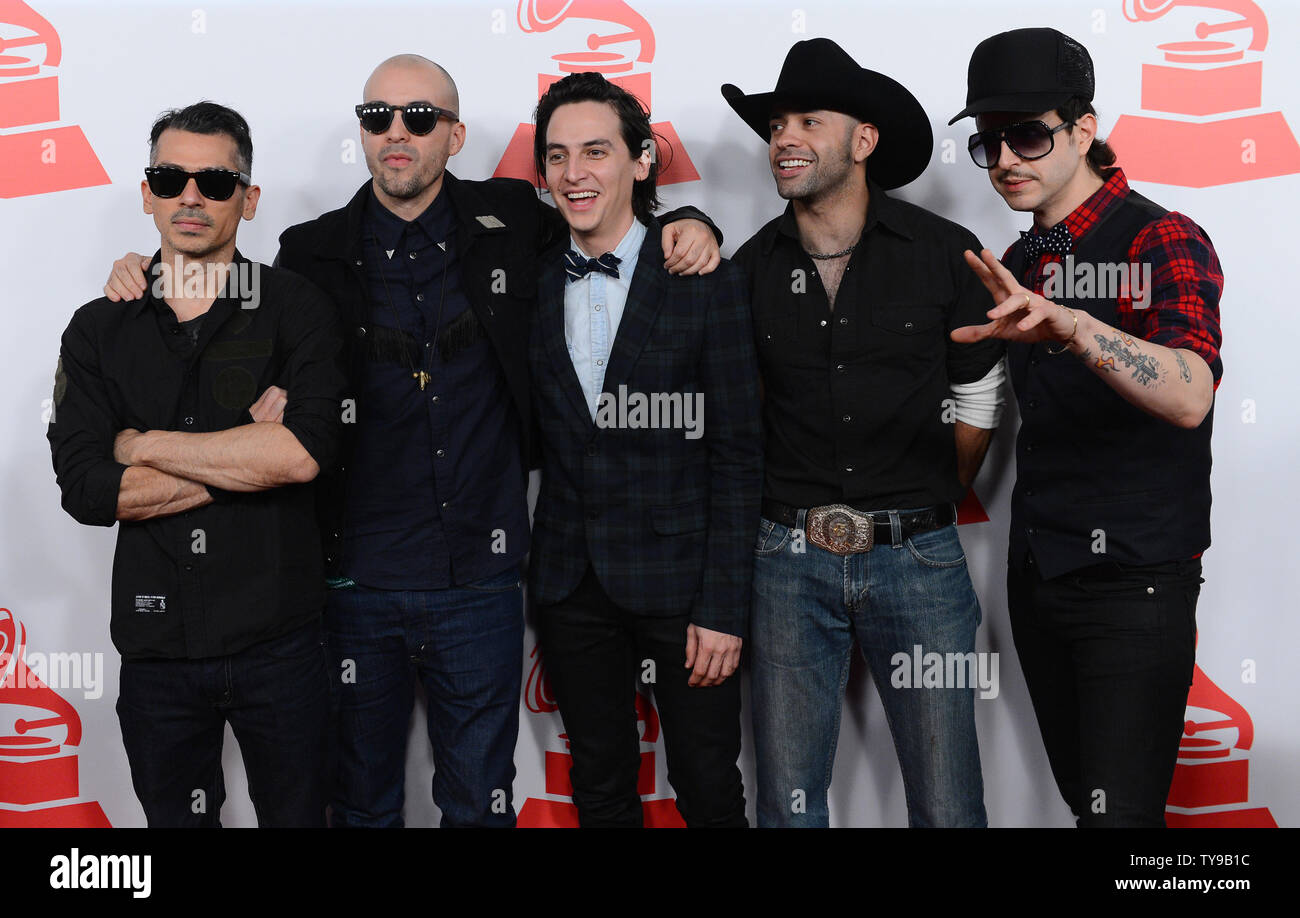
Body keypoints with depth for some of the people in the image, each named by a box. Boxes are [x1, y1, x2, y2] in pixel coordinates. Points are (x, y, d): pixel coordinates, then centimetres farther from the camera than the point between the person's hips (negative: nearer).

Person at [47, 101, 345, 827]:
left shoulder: (297, 310, -3)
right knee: (174, 817, 18)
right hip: (157, 646, 2)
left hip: (278, 641, -2)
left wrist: (145, 444, -11)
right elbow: (85, 488, -8)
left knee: (297, 814, 14)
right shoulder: (99, 330, 4)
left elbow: (305, 451, -19)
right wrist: (249, 457, -13)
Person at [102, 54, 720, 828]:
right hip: (356, 583, 0)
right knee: (363, 802, 16)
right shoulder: (314, 254, 0)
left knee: (482, 801, 15)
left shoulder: (510, 223, 1)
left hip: (480, 585, 0)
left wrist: (686, 228, -1)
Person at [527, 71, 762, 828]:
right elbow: (538, 437, 7)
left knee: (709, 791, 7)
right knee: (600, 790, 16)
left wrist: (724, 606, -11)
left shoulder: (707, 281, -7)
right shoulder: (532, 283, 5)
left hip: (678, 579, -3)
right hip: (572, 583, 4)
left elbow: (737, 454, -8)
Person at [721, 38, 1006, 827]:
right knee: (789, 800, 10)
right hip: (789, 556, 2)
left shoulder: (945, 253, -1)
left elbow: (977, 399, 7)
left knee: (948, 803, 4)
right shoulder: (753, 267, 3)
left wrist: (925, 510, 9)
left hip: (918, 556, -1)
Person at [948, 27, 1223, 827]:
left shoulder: (1162, 242, -11)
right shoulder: (1018, 264, 12)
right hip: (1037, 575, 7)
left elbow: (1189, 397, -31)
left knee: (1119, 808, -10)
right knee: (1081, 793, 15)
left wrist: (1074, 326, -45)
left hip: (1134, 581, -7)